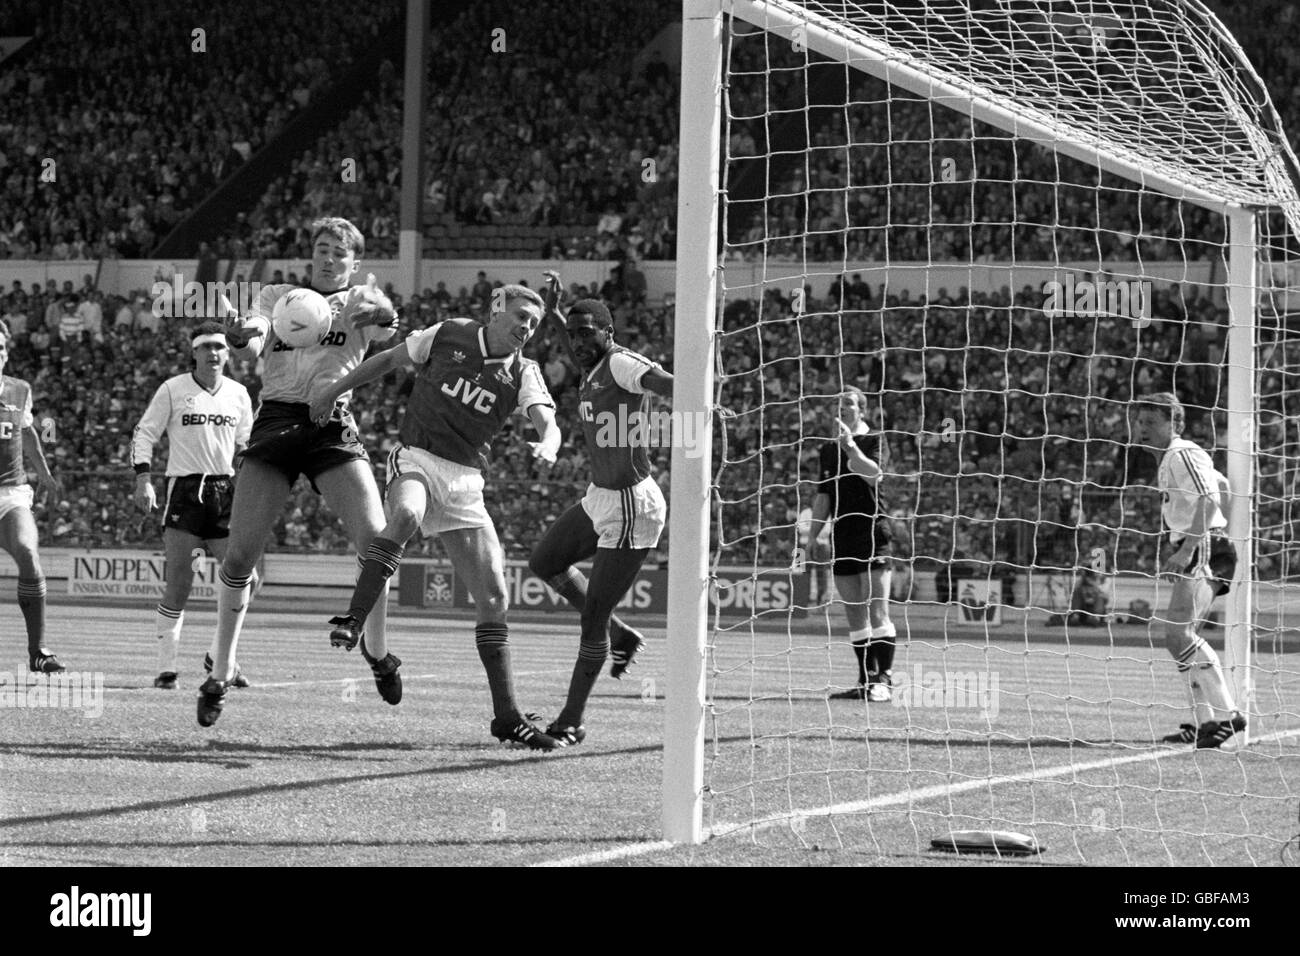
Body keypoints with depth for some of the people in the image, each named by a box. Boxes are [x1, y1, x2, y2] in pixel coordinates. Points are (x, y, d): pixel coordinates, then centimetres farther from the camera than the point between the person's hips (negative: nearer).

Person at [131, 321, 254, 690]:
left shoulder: (238, 394, 11)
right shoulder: (173, 389, 0)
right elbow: (144, 433, 1)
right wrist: (143, 479, -10)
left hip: (227, 492, 4)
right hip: (184, 490, -4)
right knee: (179, 583, -8)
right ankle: (166, 666, 1)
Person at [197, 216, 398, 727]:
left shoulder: (361, 299, 11)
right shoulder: (277, 295, 13)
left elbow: (386, 327, -13)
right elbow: (251, 345, -5)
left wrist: (380, 317, -37)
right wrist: (240, 336, -30)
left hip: (332, 428, 0)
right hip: (275, 422, 0)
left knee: (376, 541, -15)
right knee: (239, 554, -8)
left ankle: (377, 649, 10)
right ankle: (220, 675, 4)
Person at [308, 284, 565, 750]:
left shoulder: (524, 374, 4)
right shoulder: (448, 335, 1)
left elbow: (547, 422, -12)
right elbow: (390, 360, 15)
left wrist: (546, 445, -35)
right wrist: (334, 389, 15)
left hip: (465, 481, 3)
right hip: (416, 457, -3)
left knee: (493, 597, -2)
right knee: (405, 515, -40)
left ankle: (507, 717, 5)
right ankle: (352, 621, -38)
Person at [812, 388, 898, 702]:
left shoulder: (873, 441, -1)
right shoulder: (828, 449, 16)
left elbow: (873, 474, -21)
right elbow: (823, 498, 19)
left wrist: (850, 445, -26)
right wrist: (812, 537, 14)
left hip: (871, 531, -6)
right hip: (842, 536, 6)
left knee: (877, 610, -11)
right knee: (855, 615, 7)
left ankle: (884, 679, -12)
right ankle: (866, 680, 11)